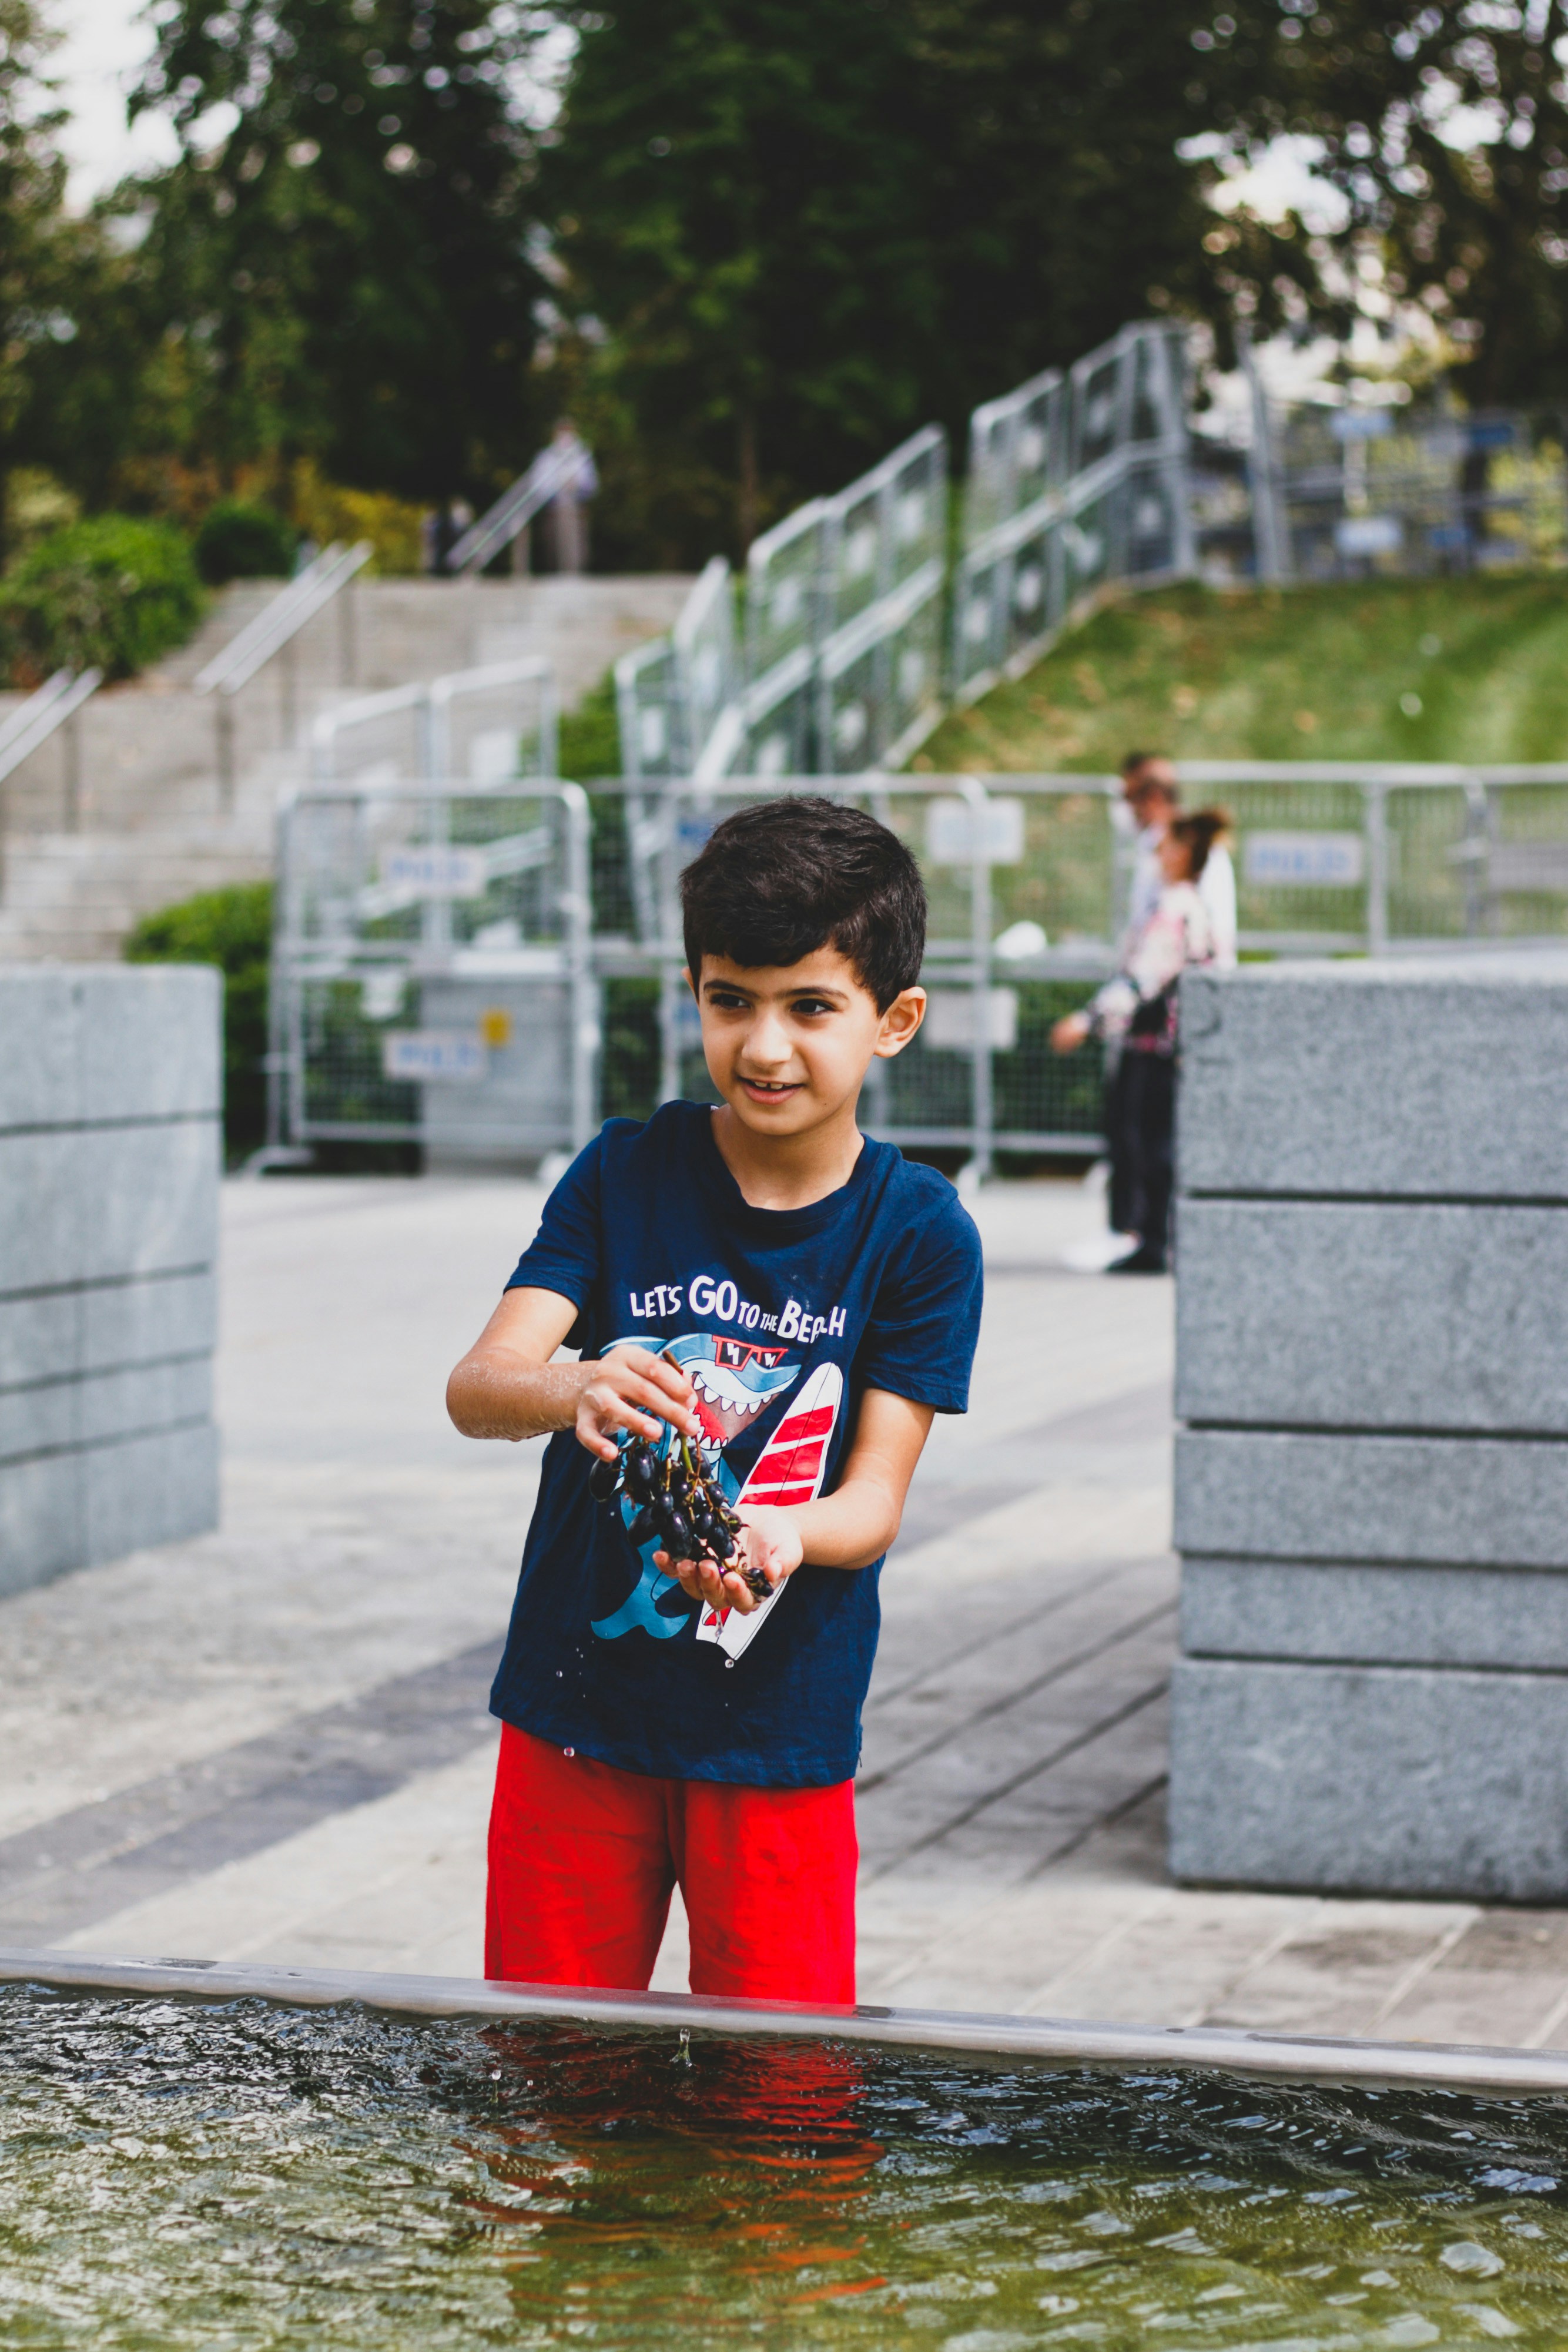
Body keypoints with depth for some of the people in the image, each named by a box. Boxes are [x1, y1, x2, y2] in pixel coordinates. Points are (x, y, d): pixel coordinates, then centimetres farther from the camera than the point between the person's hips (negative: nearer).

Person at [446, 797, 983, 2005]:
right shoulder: (626, 1173, -3)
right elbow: (476, 1385, -13)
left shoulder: (919, 1232, -6)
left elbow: (876, 1498, -9)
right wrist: (570, 1388, -36)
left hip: (780, 1729, -1)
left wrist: (780, 1537, -32)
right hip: (575, 1704, 1)